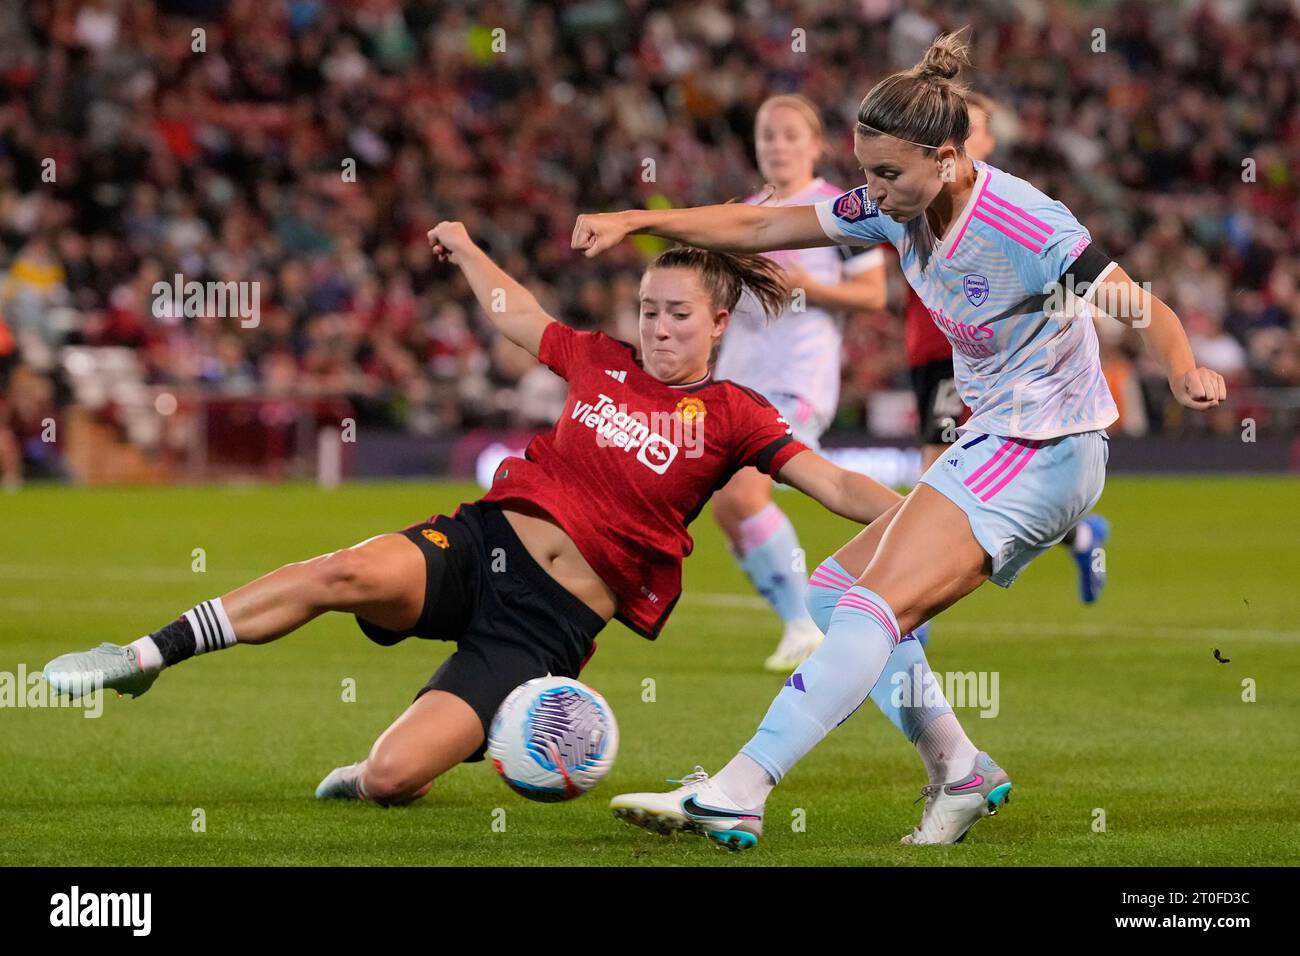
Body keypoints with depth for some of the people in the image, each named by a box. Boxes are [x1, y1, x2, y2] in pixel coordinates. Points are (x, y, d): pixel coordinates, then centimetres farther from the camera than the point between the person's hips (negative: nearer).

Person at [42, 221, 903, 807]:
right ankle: (144, 657, -22)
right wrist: (466, 248, 43)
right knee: (353, 573, -33)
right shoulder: (601, 361, 11)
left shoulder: (732, 416, 0)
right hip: (484, 545, 3)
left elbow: (838, 487, -8)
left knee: (391, 777, -20)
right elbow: (517, 315, 30)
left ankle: (367, 779, 20)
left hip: (552, 620, -3)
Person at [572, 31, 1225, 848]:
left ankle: (736, 794, -26)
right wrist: (635, 222, 3)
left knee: (876, 606, -20)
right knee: (835, 591, 9)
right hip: (991, 443, 9)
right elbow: (761, 228, 8)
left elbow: (1141, 306, -22)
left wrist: (1185, 372, -43)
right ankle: (959, 772, 8)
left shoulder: (1024, 224, -22)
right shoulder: (898, 209, 1)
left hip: (1042, 451, -9)